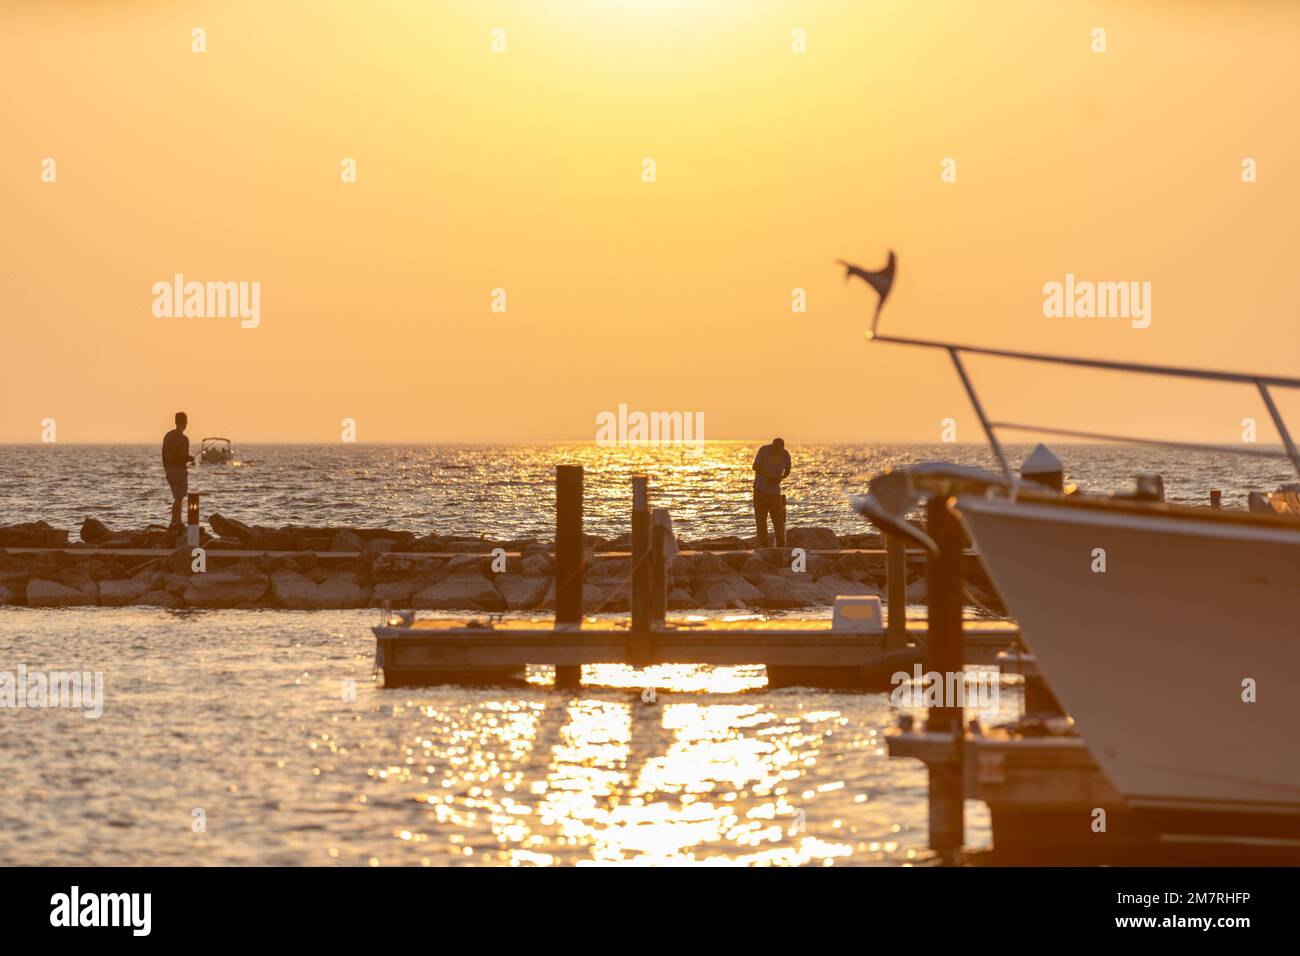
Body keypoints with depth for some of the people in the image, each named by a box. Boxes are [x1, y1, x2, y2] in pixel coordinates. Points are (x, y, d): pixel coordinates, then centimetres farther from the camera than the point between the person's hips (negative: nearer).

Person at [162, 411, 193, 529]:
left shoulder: (167, 436, 7)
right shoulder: (183, 439, -16)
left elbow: (163, 454, 11)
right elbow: (184, 457, -21)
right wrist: (191, 459, 1)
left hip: (169, 470, 7)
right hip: (180, 470, -7)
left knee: (178, 497, 18)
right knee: (178, 498, -3)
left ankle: (178, 522, 22)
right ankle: (173, 524, -6)